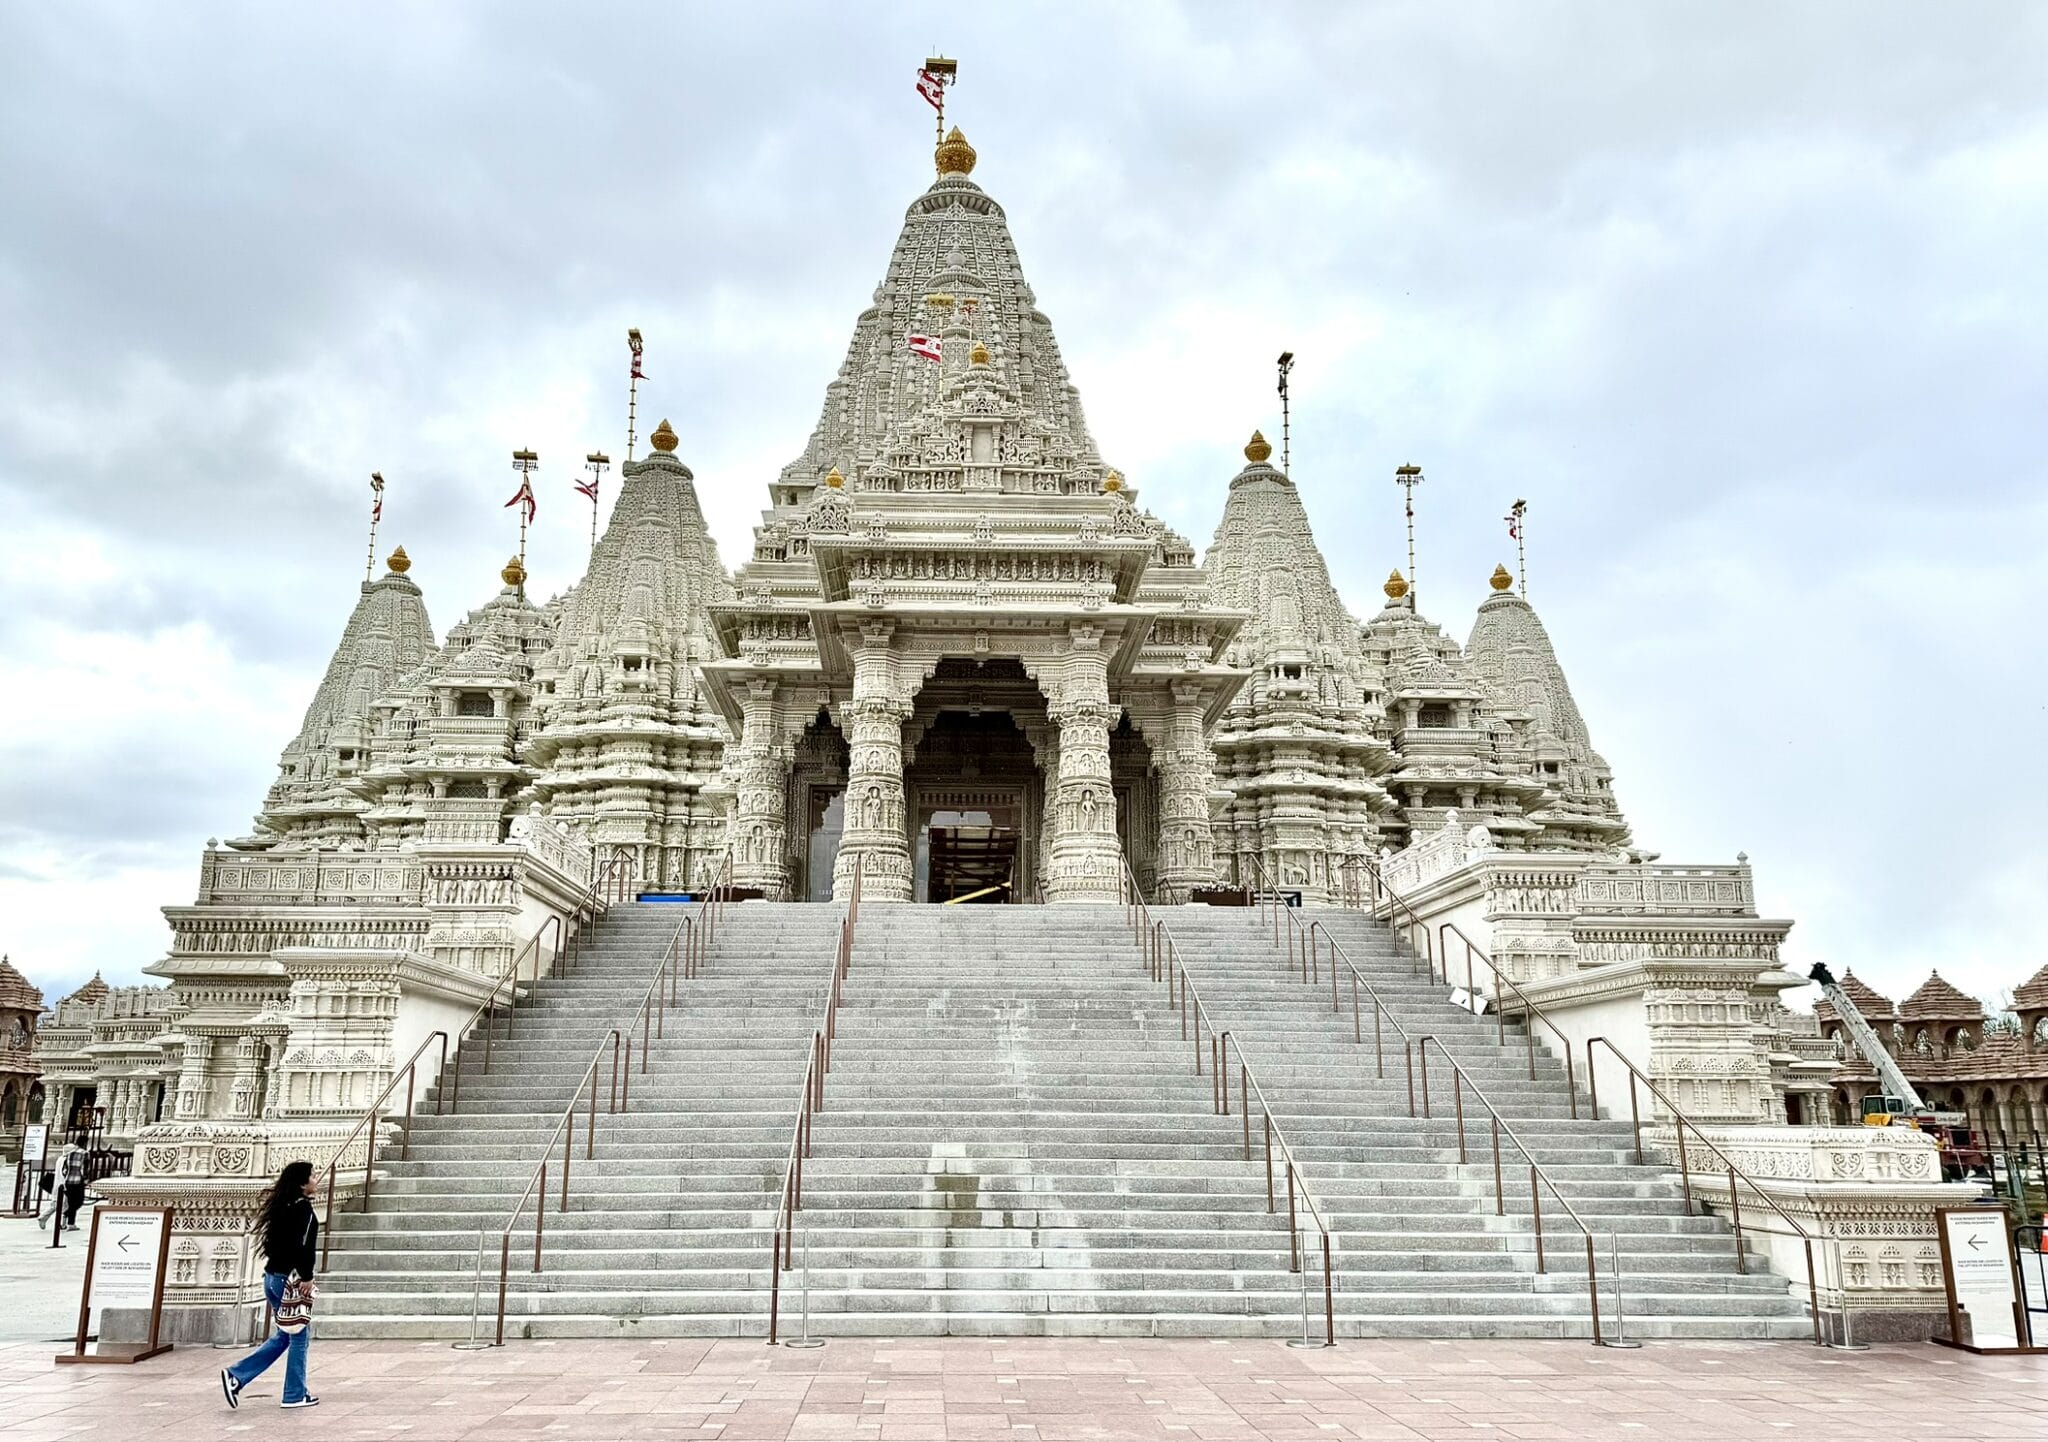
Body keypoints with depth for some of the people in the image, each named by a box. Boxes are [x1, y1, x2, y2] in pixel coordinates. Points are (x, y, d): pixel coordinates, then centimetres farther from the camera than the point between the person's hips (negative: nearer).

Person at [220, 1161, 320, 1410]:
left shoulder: (283, 1205, 11)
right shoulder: (302, 1206, -15)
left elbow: (272, 1242, 16)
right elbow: (299, 1245, -24)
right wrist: (307, 1277, -17)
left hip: (272, 1276, 9)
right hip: (289, 1279, -9)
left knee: (284, 1336, 18)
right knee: (300, 1336, 4)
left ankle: (235, 1375, 10)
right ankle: (295, 1395, 11)